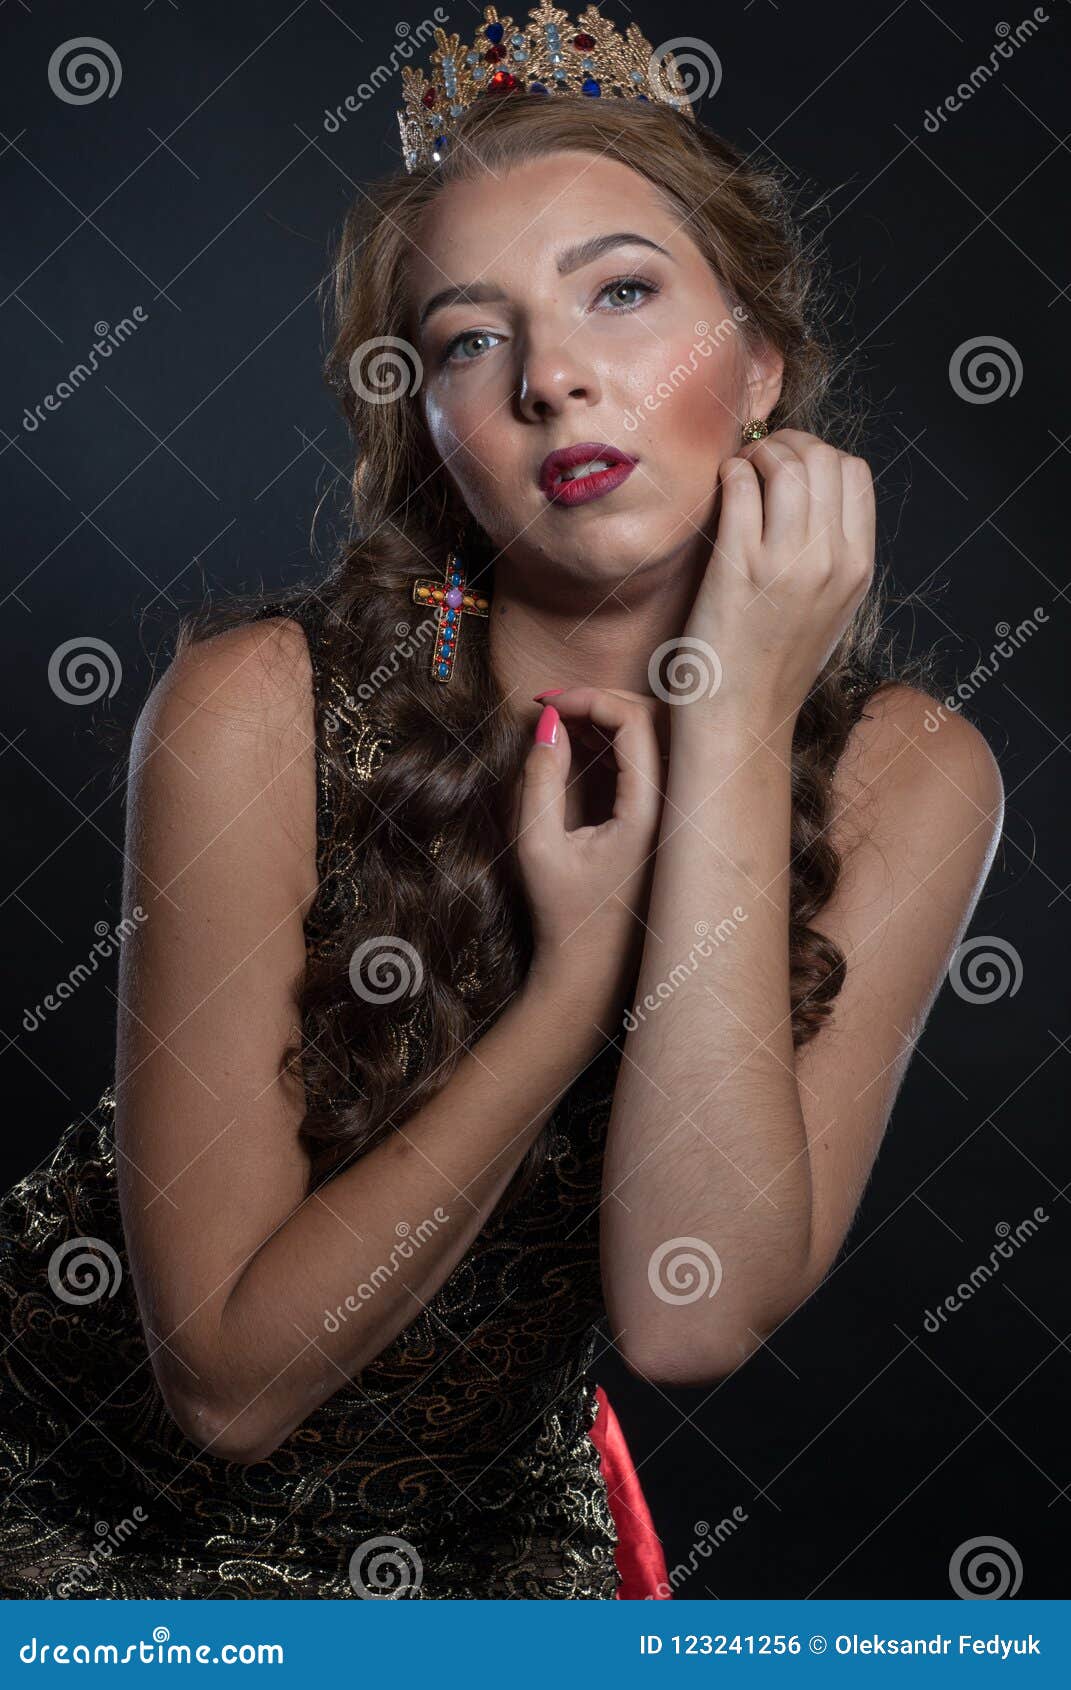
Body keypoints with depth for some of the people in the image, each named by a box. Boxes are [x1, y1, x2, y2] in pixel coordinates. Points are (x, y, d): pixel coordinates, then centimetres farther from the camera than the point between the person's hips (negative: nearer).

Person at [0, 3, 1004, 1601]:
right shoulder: (260, 711, -20)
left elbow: (689, 1318, -23)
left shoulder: (904, 782, -12)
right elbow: (230, 1373, -19)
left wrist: (738, 725, -24)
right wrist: (583, 968, -25)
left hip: (486, 1528, 1)